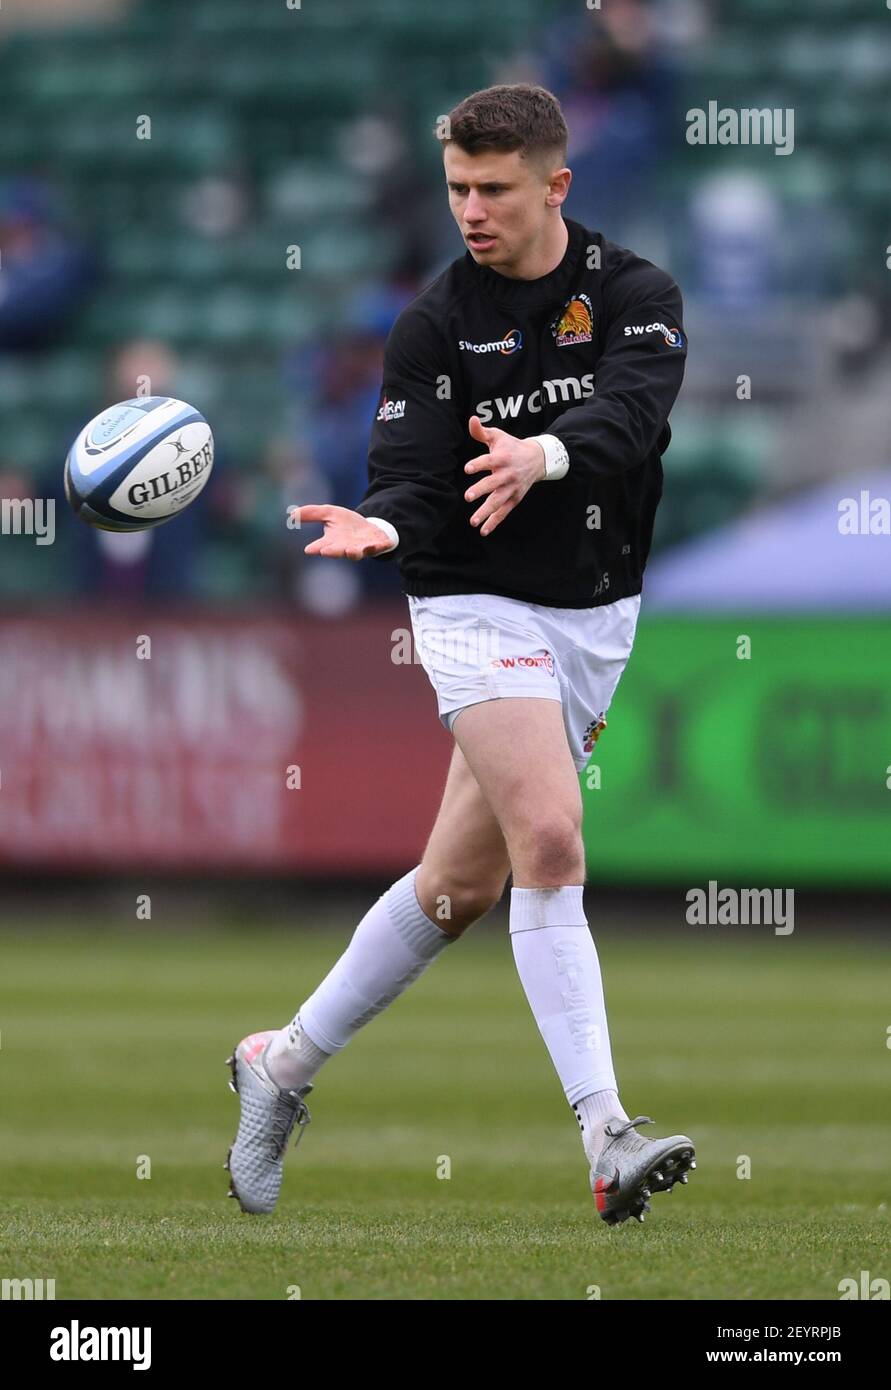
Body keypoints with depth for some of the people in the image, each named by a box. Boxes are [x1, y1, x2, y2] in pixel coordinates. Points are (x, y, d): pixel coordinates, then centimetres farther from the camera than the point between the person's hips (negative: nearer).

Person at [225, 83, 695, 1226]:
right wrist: (380, 527, -34)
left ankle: (283, 1066, 28)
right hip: (477, 607, -3)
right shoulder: (435, 323, -5)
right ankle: (606, 1139, -28)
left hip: (596, 617, 3)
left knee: (462, 884, 10)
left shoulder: (635, 296, -2)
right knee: (550, 839, -22)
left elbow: (630, 412, -22)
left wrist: (546, 453, -43)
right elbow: (411, 480, -10)